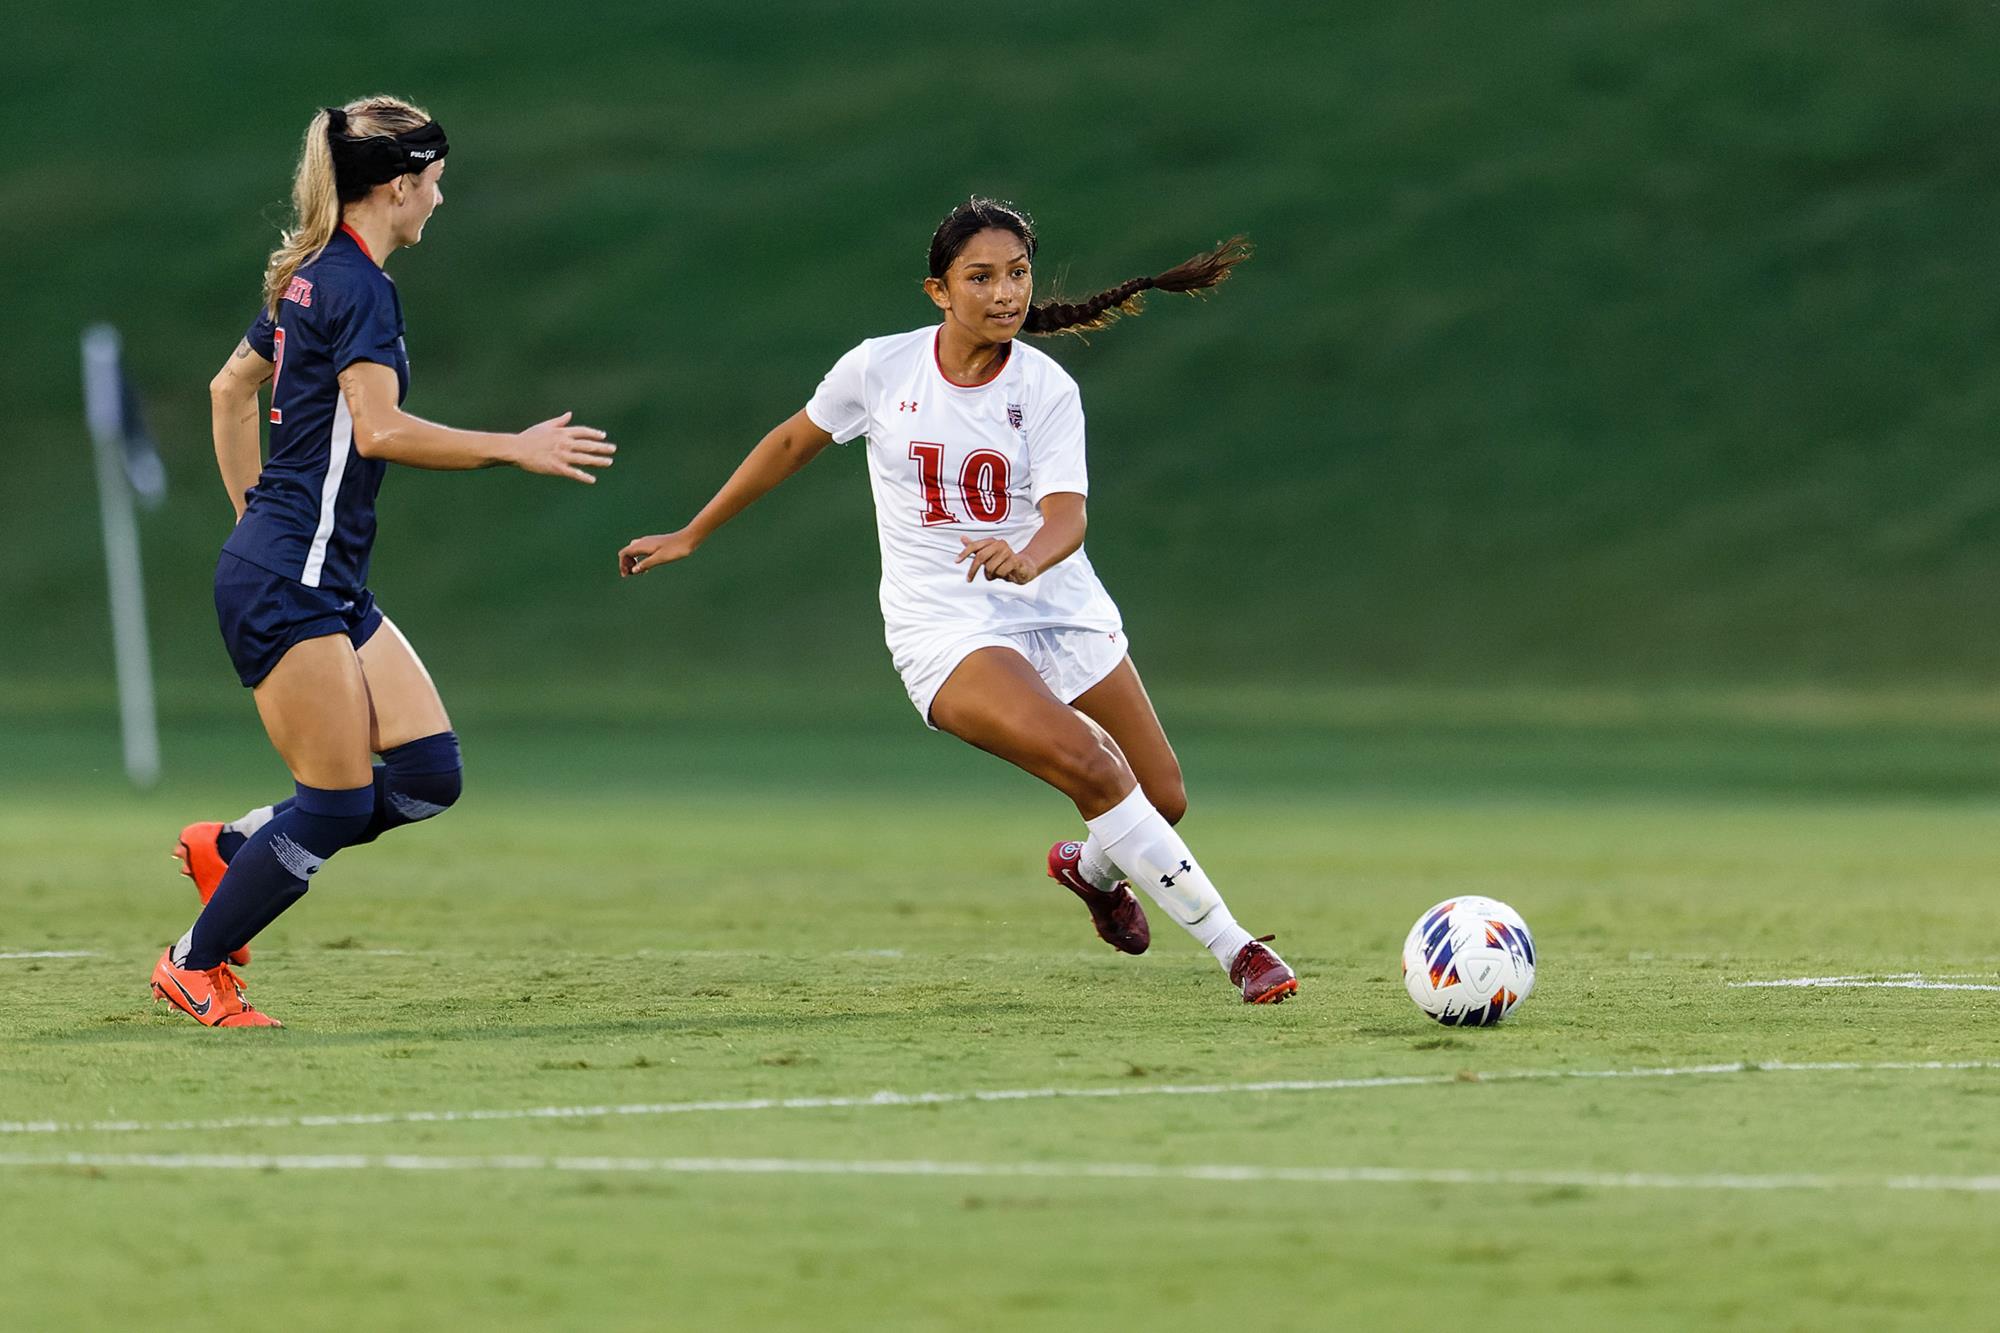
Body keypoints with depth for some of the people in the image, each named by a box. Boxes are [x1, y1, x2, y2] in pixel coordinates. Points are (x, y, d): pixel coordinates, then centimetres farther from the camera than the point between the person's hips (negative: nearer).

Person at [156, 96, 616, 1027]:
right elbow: (379, 430, -23)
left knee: (428, 775, 2)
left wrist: (252, 514, 30)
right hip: (285, 584, -10)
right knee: (337, 805, -6)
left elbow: (230, 386, 28)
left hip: (329, 586, 10)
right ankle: (194, 967, 7)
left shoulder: (313, 277, 16)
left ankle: (231, 848, 15)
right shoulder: (356, 284, -14)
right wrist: (516, 450, -18)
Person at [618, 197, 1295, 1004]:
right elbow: (794, 442, 10)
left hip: (1060, 610, 3)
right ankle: (1232, 947, -19)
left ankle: (1091, 868, 44)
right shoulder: (879, 369, -7)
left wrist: (1026, 558, -43)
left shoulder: (1046, 389, -8)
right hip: (945, 629, -3)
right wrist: (691, 537, 17)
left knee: (1163, 802, 5)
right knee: (1086, 762, -27)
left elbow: (1067, 512, -20)